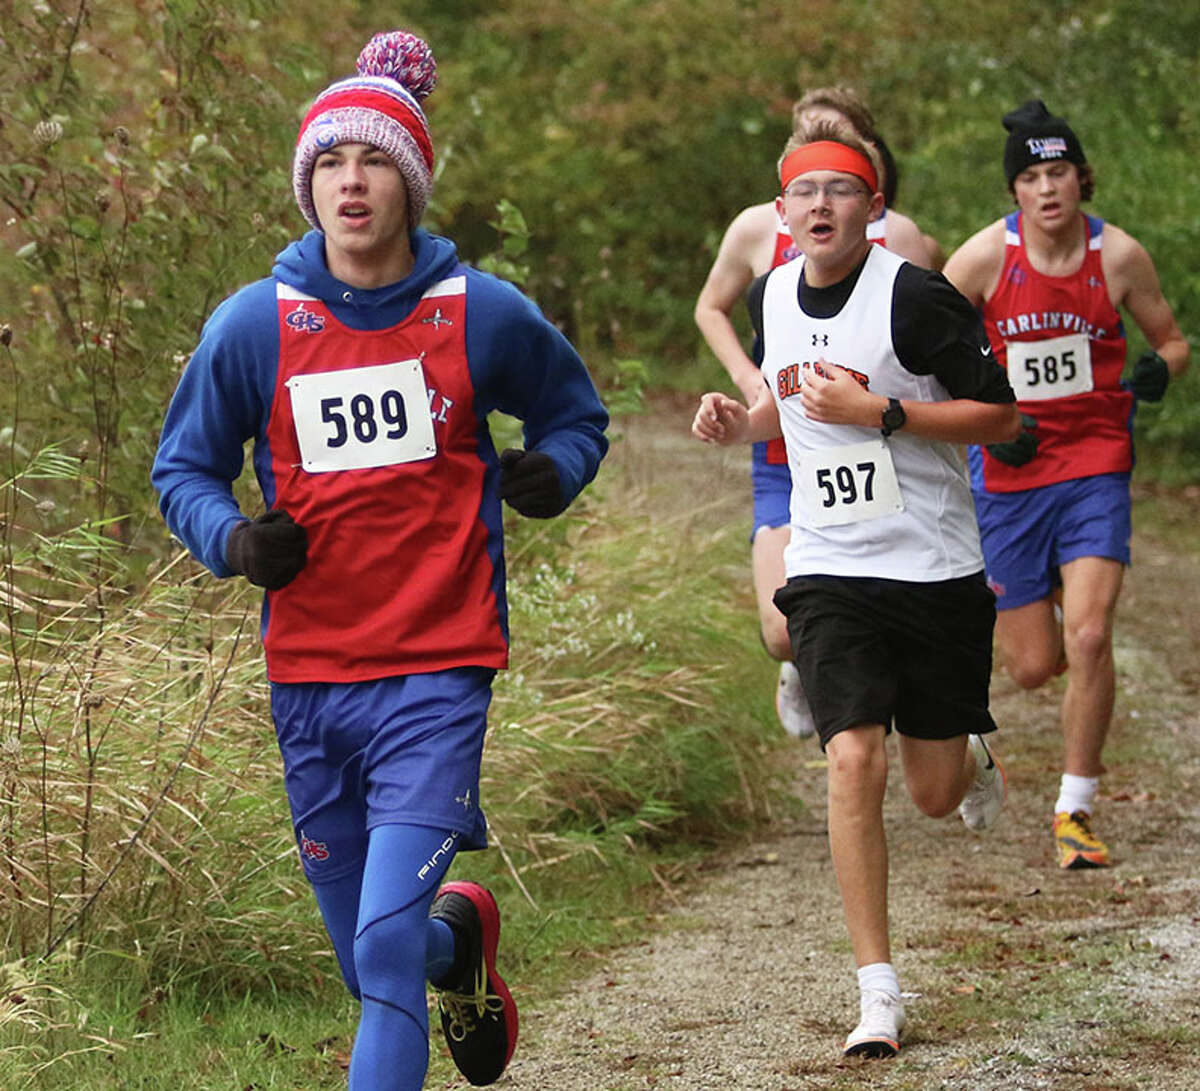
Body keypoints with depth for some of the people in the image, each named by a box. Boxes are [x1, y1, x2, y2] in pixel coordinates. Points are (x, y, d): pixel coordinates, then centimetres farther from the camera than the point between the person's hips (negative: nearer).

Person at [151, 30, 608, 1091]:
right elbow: (184, 466, 11)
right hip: (308, 674, 3)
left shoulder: (483, 315, -2)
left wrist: (552, 471, -6)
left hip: (440, 667, -3)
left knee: (387, 944, -16)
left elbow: (577, 411, 16)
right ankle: (460, 934, 49)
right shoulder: (254, 325, -1)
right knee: (368, 957, 15)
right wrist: (232, 539, -11)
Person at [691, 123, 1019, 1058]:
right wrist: (742, 423, 4)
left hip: (936, 569, -3)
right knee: (853, 760, -16)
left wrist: (877, 410, -21)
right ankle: (878, 994, -10)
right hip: (830, 571, 3)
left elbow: (1000, 418, -12)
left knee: (935, 797, 5)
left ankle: (971, 754, 46)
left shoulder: (916, 296, -13)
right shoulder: (773, 296, 6)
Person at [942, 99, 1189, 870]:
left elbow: (1171, 339, 9)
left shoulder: (1119, 255, -5)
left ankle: (1075, 812, -4)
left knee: (1088, 638, -18)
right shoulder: (987, 256, -9)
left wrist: (1159, 368, -14)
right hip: (1010, 472, 0)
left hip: (1096, 467, 0)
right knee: (1034, 668, 4)